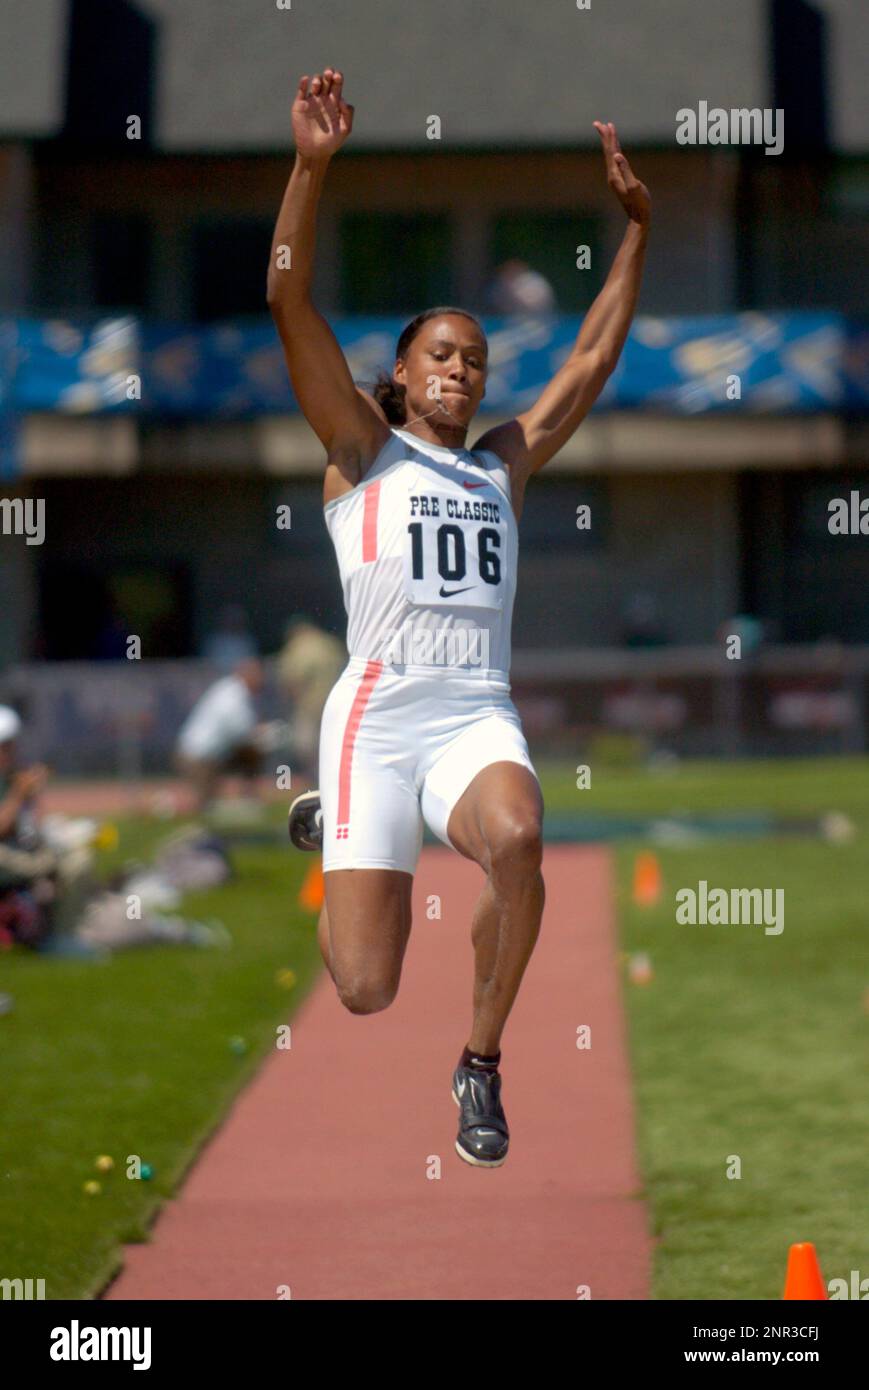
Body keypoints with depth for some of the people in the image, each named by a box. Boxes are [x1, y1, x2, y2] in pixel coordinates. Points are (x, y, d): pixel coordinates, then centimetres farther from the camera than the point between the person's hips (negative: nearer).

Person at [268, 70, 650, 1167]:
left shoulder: (503, 467, 19)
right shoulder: (360, 451, 9)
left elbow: (594, 356, 23)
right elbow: (290, 303, -2)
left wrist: (636, 226, 18)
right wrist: (311, 169, -12)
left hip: (479, 717, 3)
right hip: (378, 714, -3)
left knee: (516, 840, -35)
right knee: (364, 993, -8)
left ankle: (482, 1063, -13)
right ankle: (335, 826, 30)